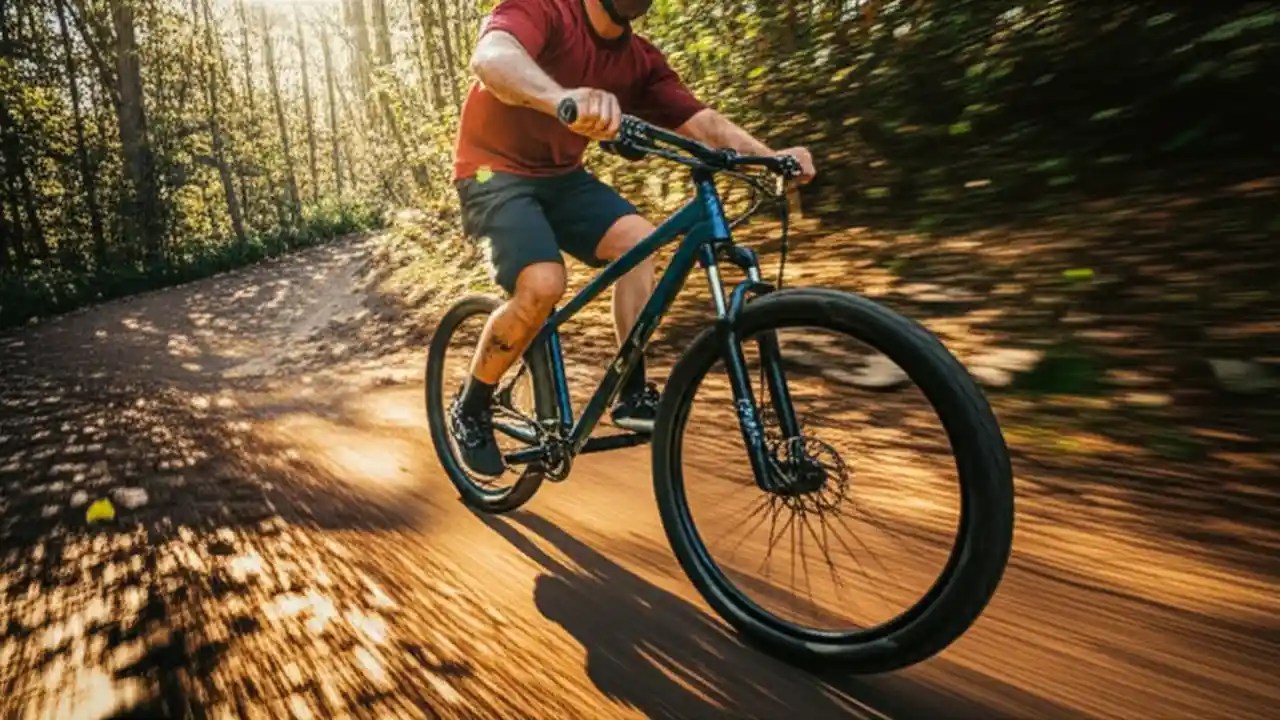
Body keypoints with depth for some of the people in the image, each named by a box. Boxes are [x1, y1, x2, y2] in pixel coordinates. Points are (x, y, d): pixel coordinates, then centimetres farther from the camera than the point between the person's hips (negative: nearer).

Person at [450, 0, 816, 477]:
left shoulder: (639, 60, 0)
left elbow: (702, 121, -5)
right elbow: (490, 56, -40)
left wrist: (769, 156, -20)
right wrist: (562, 98, -61)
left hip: (559, 174, 6)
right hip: (495, 170, -6)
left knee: (637, 238, -16)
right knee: (542, 284, -27)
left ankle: (632, 393, -7)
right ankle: (470, 409, -5)